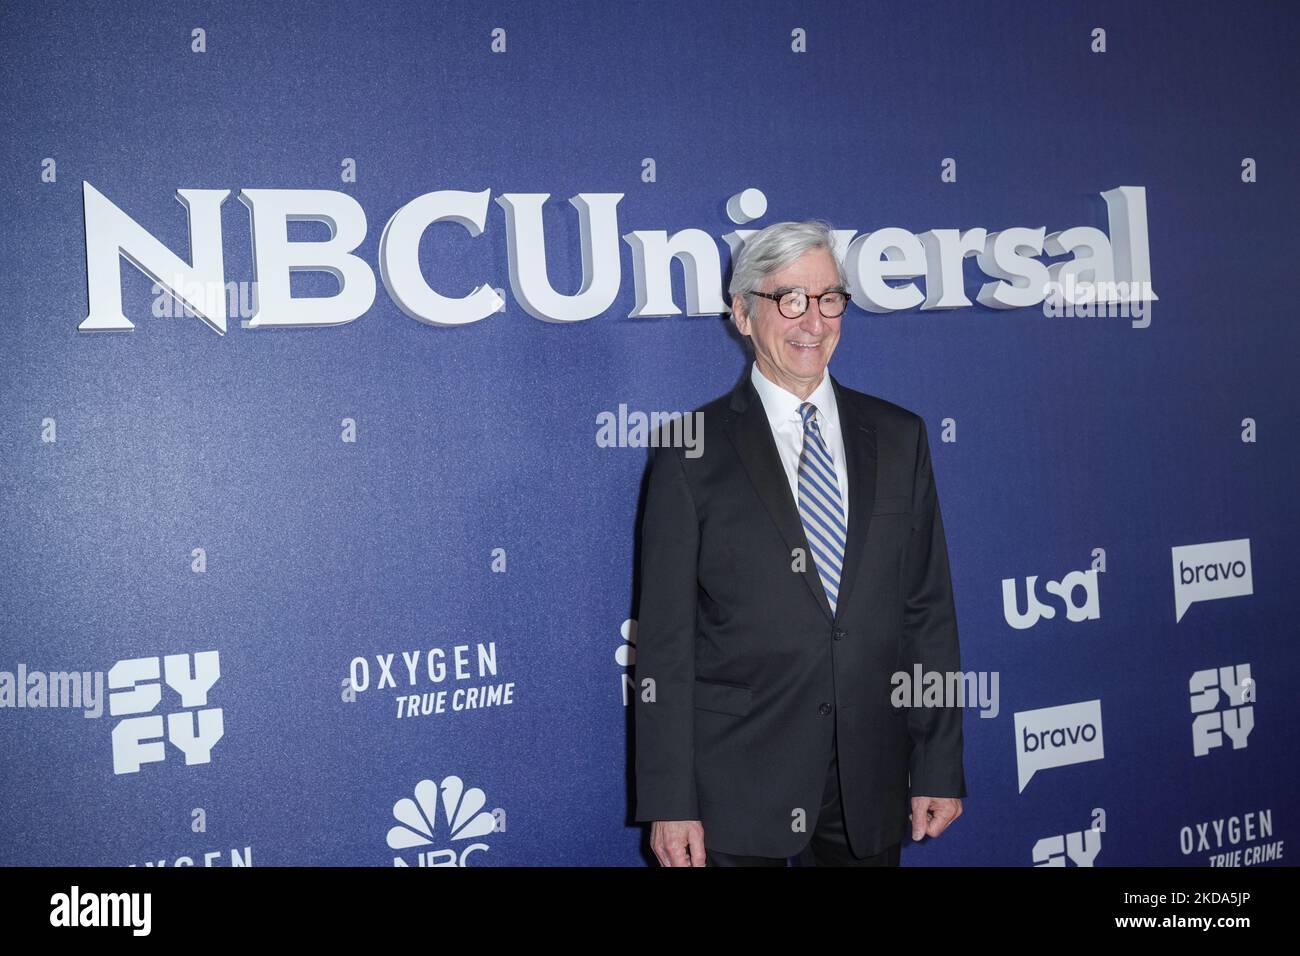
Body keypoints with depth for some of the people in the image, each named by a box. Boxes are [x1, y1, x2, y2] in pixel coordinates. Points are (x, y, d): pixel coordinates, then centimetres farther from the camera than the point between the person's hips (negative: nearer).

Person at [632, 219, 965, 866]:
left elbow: (928, 611, 5)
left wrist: (939, 767, 3)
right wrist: (668, 802, -9)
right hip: (736, 788, -3)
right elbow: (664, 638, -6)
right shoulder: (693, 452, -4)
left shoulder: (898, 437, 6)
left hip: (871, 785, 3)